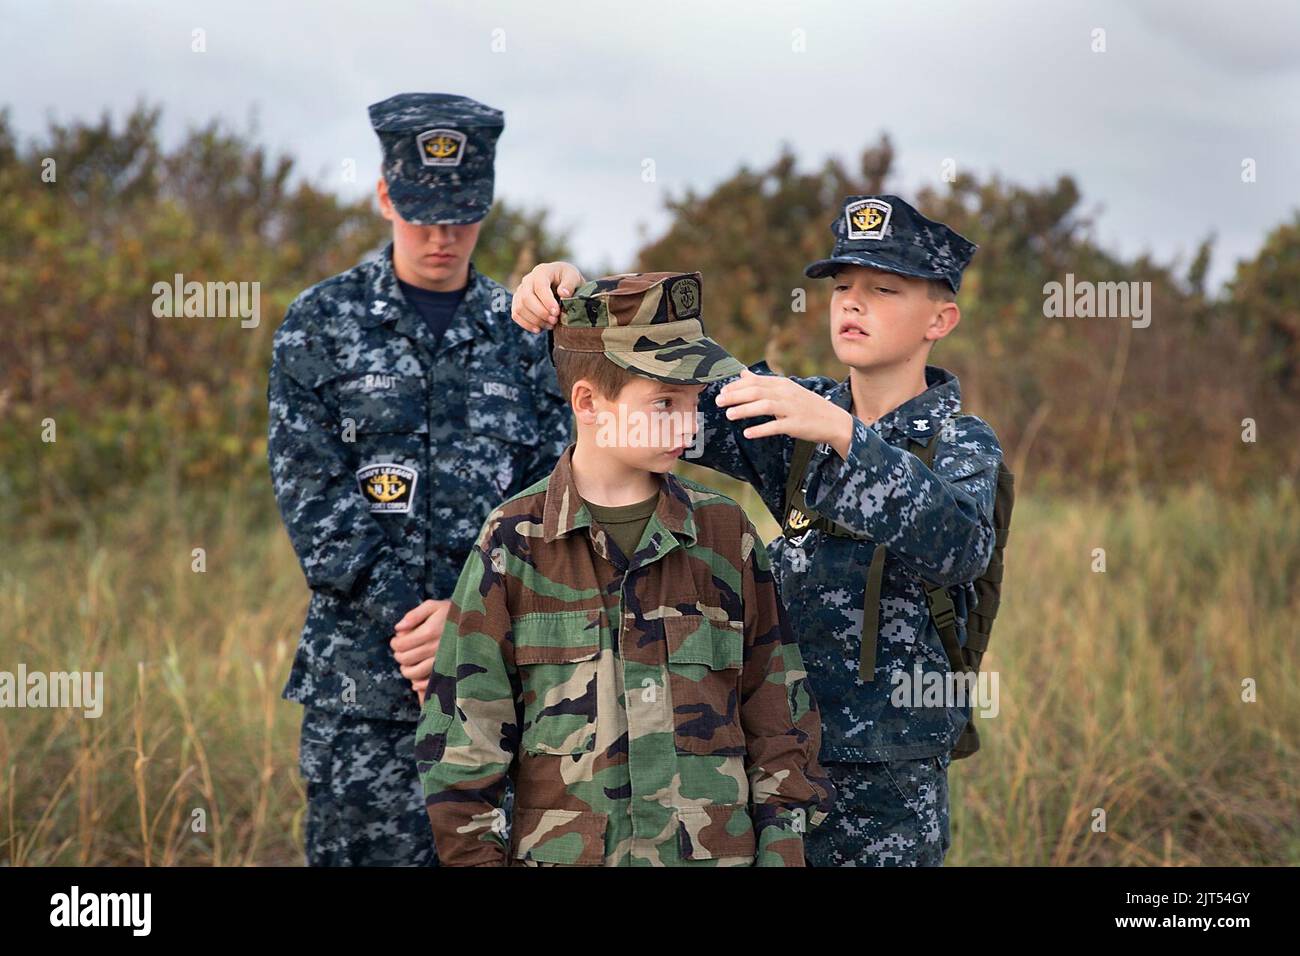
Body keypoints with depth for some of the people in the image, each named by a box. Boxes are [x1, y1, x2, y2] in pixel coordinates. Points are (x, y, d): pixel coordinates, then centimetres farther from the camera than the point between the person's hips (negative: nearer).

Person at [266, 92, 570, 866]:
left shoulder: (523, 331, 10)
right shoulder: (323, 322, 3)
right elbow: (310, 497, -3)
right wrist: (403, 620, -12)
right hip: (360, 677, -2)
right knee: (360, 850, 0)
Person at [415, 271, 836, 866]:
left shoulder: (724, 532, 3)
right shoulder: (513, 541, -4)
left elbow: (778, 717, 7)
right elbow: (461, 736, -2)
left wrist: (781, 849, 2)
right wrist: (476, 855, -4)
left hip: (717, 850, 2)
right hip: (560, 852, -2)